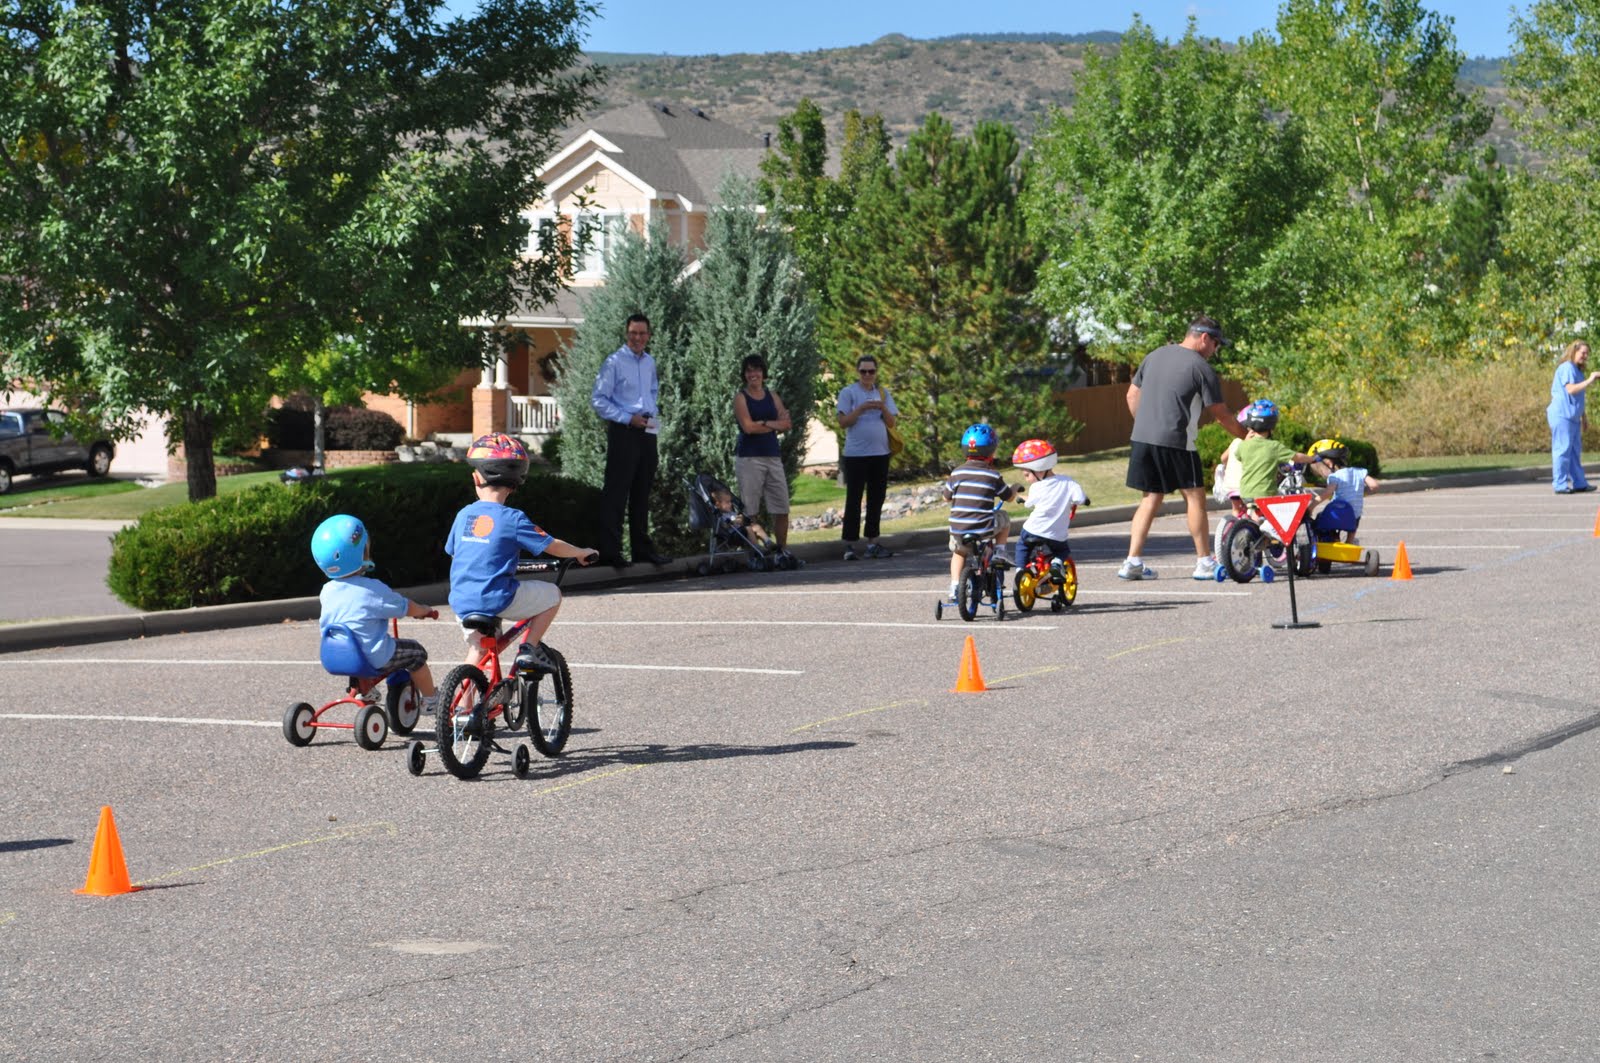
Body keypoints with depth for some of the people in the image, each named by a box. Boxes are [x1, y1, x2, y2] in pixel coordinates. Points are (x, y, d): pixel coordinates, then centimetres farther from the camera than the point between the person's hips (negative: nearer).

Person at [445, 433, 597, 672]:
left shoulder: (464, 515, 5)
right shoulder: (512, 519, -10)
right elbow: (552, 546, -3)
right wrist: (582, 553, 15)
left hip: (462, 602, 5)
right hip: (498, 599, -5)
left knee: (477, 650, 22)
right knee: (552, 594, 14)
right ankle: (529, 649, 8)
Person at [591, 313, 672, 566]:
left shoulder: (650, 362, 12)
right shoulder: (614, 362, -9)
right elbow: (598, 400, -11)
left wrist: (654, 411, 11)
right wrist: (628, 418, -16)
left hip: (647, 432, 7)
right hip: (623, 433, -7)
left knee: (642, 493, 14)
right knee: (616, 492, -7)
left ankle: (641, 547, 22)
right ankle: (610, 551, -5)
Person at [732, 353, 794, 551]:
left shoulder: (772, 396, 15)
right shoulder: (741, 397, 2)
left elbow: (786, 424, 5)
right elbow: (747, 426, -12)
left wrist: (763, 423, -8)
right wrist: (774, 425, -2)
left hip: (773, 456, 5)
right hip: (749, 458, -5)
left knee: (782, 509, 3)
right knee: (749, 511, -7)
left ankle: (783, 550, 13)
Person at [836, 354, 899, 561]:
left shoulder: (882, 394, 13)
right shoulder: (848, 393, 0)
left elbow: (891, 423, 7)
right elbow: (843, 422, -8)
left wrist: (882, 408, -11)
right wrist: (862, 408, -18)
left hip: (880, 453, 5)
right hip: (856, 454, -5)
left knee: (876, 499, 7)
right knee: (853, 499, -4)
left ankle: (872, 543, 14)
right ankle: (850, 545, -3)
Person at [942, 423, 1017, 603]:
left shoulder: (957, 472, 0)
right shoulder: (993, 476, -4)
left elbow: (946, 497, 11)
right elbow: (1008, 497, 9)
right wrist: (1014, 488, 32)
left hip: (958, 529, 2)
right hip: (984, 528, -2)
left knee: (959, 552, 29)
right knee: (1004, 519, 27)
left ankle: (954, 587, 19)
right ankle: (1000, 554, 22)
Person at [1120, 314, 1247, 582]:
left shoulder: (1155, 356, 15)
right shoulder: (1201, 367, -4)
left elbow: (1132, 395, 19)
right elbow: (1221, 414, -1)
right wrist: (1246, 437, 10)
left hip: (1142, 438, 6)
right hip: (1175, 442, -6)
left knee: (1151, 498, 12)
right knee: (1195, 496, 5)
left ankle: (1132, 562, 6)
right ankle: (1204, 562, 7)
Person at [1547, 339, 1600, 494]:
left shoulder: (1578, 371, 21)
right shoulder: (1567, 368, -10)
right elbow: (1570, 389, -23)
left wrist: (1584, 417, 26)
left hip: (1572, 417, 10)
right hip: (1562, 415, -10)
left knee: (1575, 451, 11)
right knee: (1563, 449, -8)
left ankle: (1579, 483, 16)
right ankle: (1560, 485, -6)